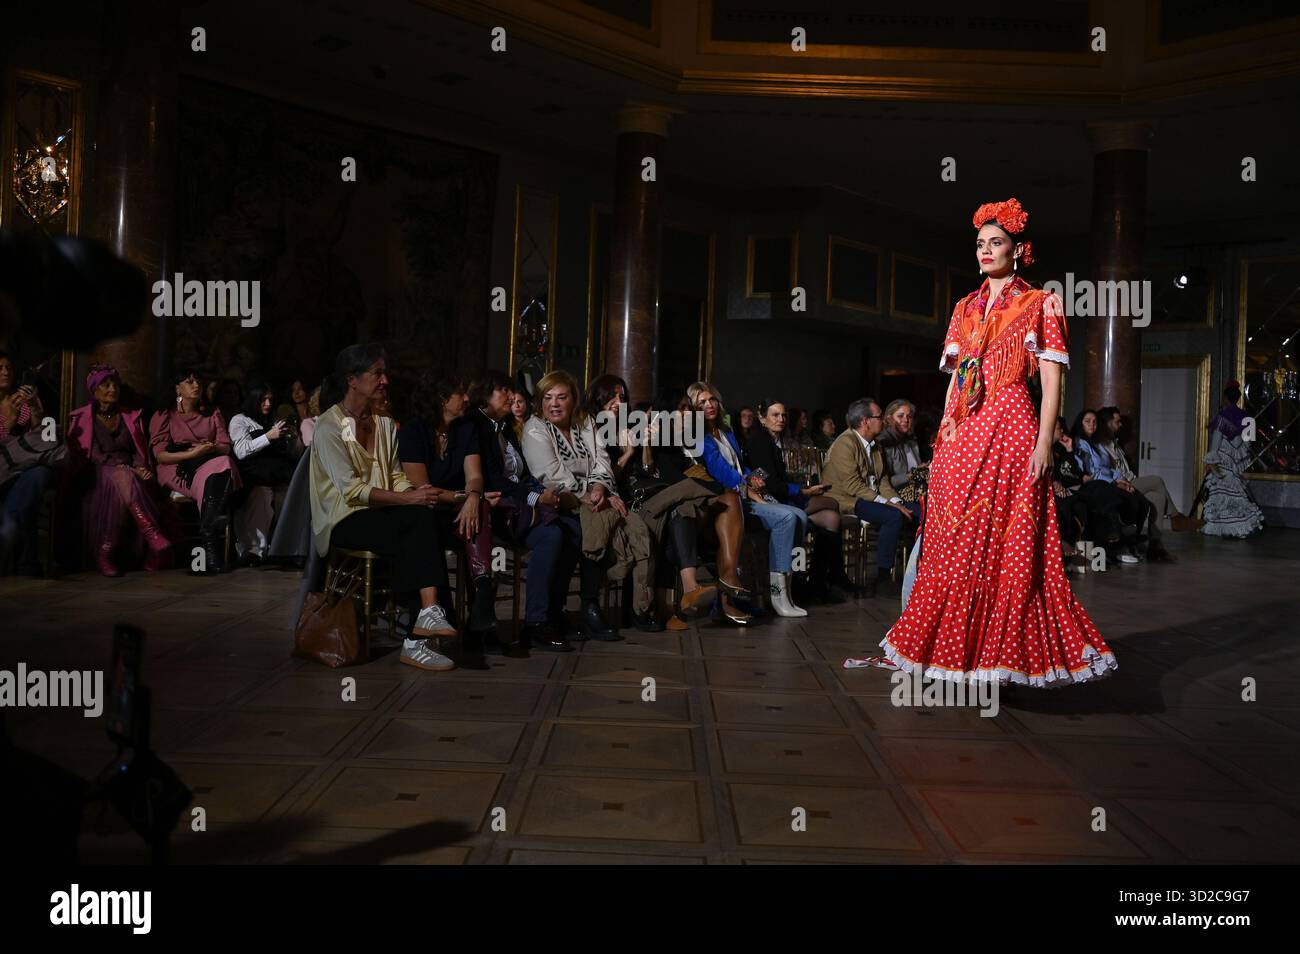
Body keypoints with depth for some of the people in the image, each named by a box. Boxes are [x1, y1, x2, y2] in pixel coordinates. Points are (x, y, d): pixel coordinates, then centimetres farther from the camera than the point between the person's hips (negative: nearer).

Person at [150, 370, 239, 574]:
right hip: (177, 470, -2)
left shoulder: (213, 414, 24)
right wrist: (193, 453, -13)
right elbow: (160, 455, 1)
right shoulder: (164, 416, 14)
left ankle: (207, 534, -46)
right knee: (210, 479, -36)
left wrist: (211, 448, -11)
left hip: (212, 463, 3)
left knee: (223, 465, -36)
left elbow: (226, 448, 13)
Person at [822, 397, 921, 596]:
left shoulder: (875, 445, 16)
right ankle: (882, 579, -26)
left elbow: (882, 479, 16)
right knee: (894, 516, -31)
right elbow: (853, 485, -20)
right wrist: (886, 503, -22)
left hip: (872, 498, 9)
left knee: (918, 511, -9)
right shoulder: (846, 443, -13)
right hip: (847, 501, -9)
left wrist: (896, 502, -3)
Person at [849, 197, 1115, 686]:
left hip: (1011, 429, -5)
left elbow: (1051, 380, -4)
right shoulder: (966, 308, 17)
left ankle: (1008, 652, 7)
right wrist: (944, 434, 8)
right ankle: (955, 646, 17)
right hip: (962, 436, 5)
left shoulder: (1039, 305, 3)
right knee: (955, 542, 6)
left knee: (1011, 543, -4)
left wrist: (1044, 442, -14)